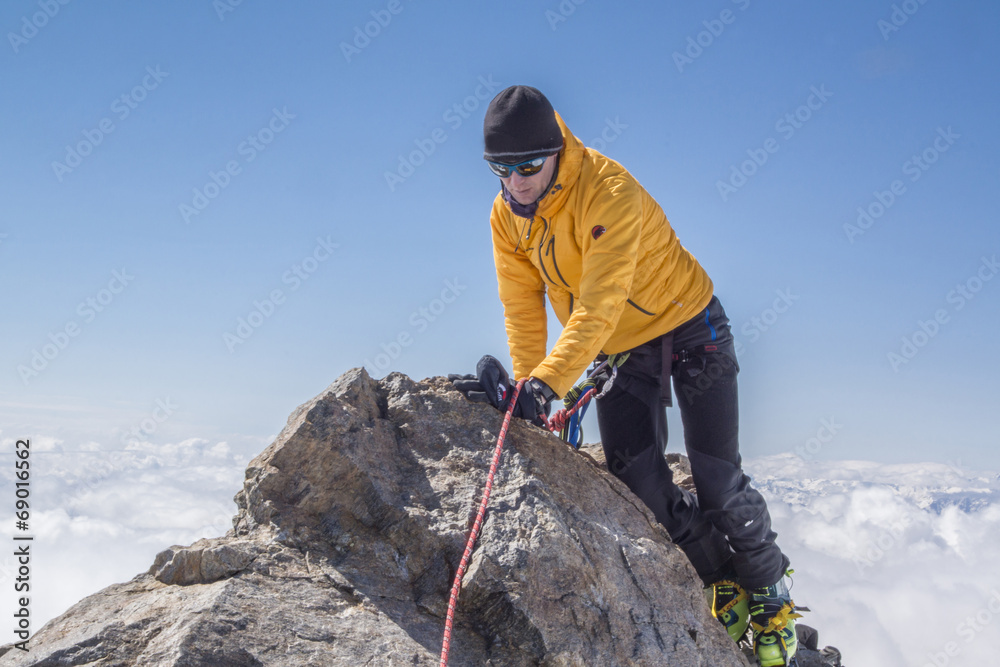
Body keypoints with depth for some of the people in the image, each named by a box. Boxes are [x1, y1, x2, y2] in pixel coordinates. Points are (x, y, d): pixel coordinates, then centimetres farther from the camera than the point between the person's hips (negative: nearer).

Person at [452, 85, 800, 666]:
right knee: (636, 477, -5)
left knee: (718, 479, -4)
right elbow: (523, 309, -4)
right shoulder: (507, 215, -8)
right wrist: (527, 386, -12)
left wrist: (550, 381, -48)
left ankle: (771, 596, 21)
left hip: (686, 327, -5)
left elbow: (599, 306, -39)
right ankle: (723, 584, 18)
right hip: (619, 351, 6)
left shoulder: (609, 192, -30)